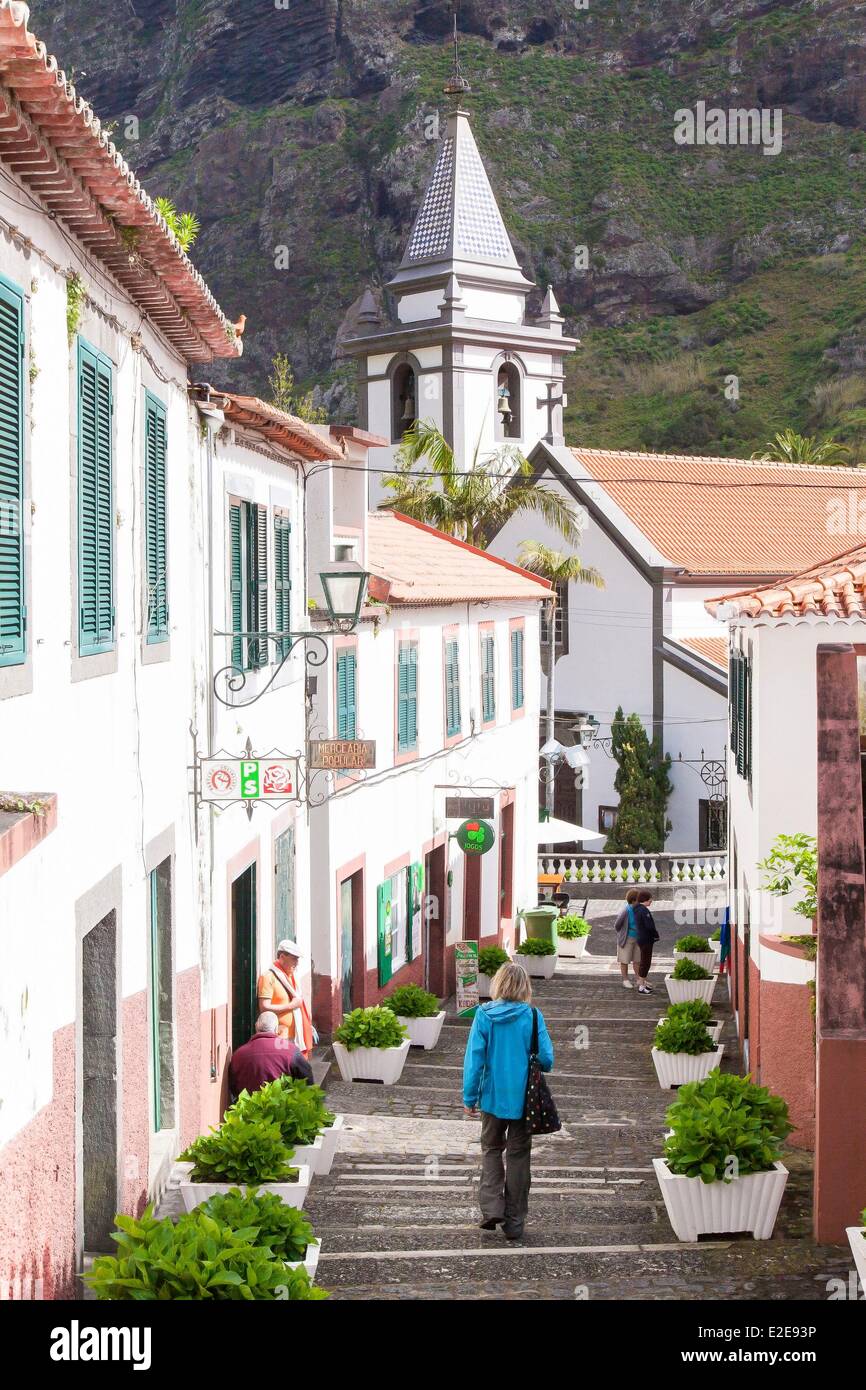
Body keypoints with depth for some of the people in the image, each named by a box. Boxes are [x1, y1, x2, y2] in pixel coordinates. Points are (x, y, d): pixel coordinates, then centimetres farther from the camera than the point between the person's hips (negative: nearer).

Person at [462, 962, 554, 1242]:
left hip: (493, 1097, 1)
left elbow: (474, 1058, -8)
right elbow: (546, 1059, -10)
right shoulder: (531, 1016, -11)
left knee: (491, 1150, 19)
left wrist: (469, 1097, 1)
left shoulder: (484, 1015, -9)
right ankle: (514, 1222, 15)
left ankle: (492, 1208, 2)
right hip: (523, 1100, 0)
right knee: (518, 1156, 12)